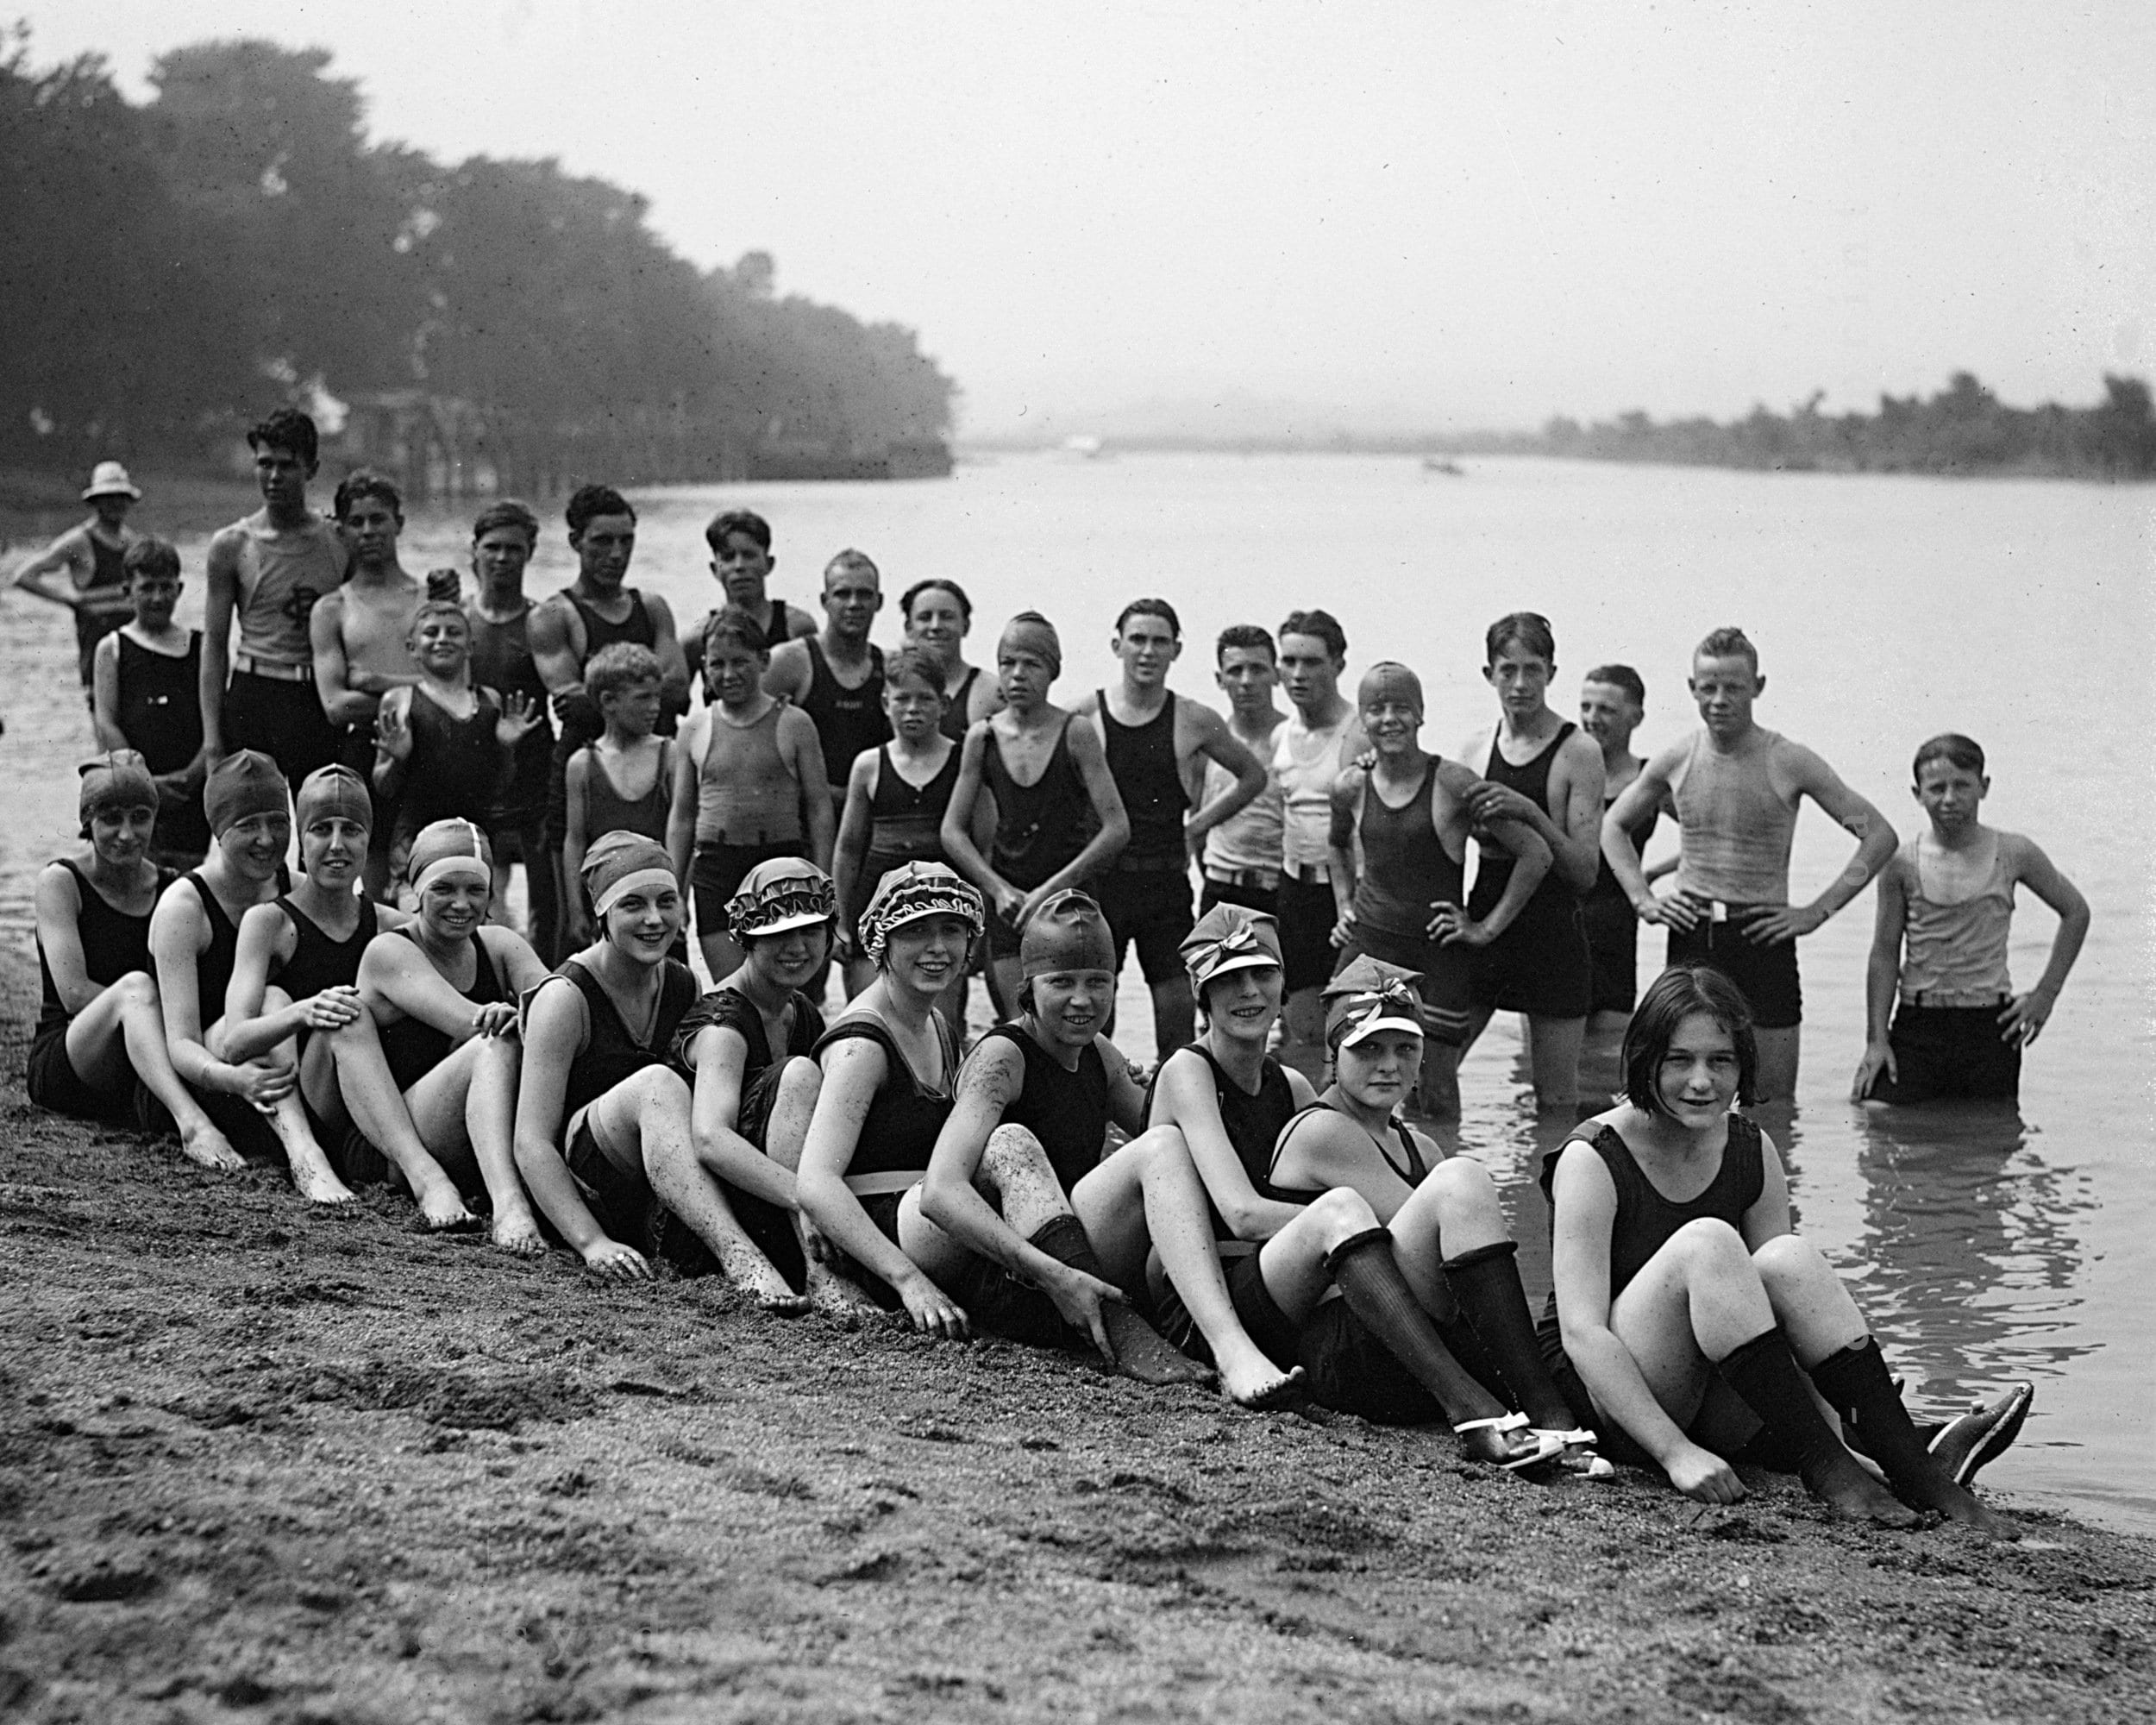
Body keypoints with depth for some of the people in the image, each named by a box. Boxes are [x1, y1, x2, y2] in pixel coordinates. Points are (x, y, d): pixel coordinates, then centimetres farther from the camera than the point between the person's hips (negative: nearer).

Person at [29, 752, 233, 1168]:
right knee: (135, 984, -35)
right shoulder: (60, 881, -1)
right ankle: (192, 1122, -54)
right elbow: (74, 992, -13)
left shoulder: (172, 890, 11)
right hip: (61, 1069, -4)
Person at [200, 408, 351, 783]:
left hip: (322, 699, 1)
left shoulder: (340, 542, 5)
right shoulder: (232, 545, 1)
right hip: (253, 694, -1)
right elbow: (214, 644, 3)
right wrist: (212, 734, -3)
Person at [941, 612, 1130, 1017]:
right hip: (1006, 901, 3)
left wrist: (1053, 888, -12)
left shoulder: (1076, 734, -5)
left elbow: (1117, 828, -8)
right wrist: (998, 888, -5)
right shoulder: (982, 738, 5)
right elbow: (952, 831, 8)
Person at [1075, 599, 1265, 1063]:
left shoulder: (1195, 722, 2)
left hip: (1167, 882, 1)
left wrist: (1199, 823, 10)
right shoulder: (1083, 714, -1)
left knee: (1177, 1004, 1)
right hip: (1099, 879, -1)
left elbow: (1253, 776, 17)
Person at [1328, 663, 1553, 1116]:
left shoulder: (1452, 784, -9)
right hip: (1368, 944, 4)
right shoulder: (1351, 788, 4)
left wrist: (1488, 927, -5)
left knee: (1434, 1095, -5)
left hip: (1439, 955, -4)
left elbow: (1535, 854, -6)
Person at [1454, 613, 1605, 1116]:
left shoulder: (1578, 752, -7)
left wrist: (1530, 812, -22)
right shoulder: (1475, 750, 6)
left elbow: (1585, 871, -10)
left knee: (1556, 1102, 2)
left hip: (1554, 936, -4)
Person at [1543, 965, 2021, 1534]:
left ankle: (1914, 1464, -28)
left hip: (1710, 1395, 5)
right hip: (1604, 1391, -5)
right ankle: (1822, 1466, -31)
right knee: (1706, 1241, -29)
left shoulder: (1753, 1152, 3)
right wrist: (1676, 1452, -32)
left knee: (1788, 1259, -23)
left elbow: (1783, 1291, -2)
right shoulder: (1591, 1161, -14)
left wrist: (1838, 1429, -17)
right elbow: (1581, 1333, -22)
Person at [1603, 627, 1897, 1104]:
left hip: (1763, 936, -2)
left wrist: (1817, 911, -8)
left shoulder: (1789, 763, -5)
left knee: (1774, 1101, 0)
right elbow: (1613, 825, 20)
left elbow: (1880, 836, -3)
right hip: (1691, 936, 2)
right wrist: (1642, 899, 7)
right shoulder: (1676, 761, 4)